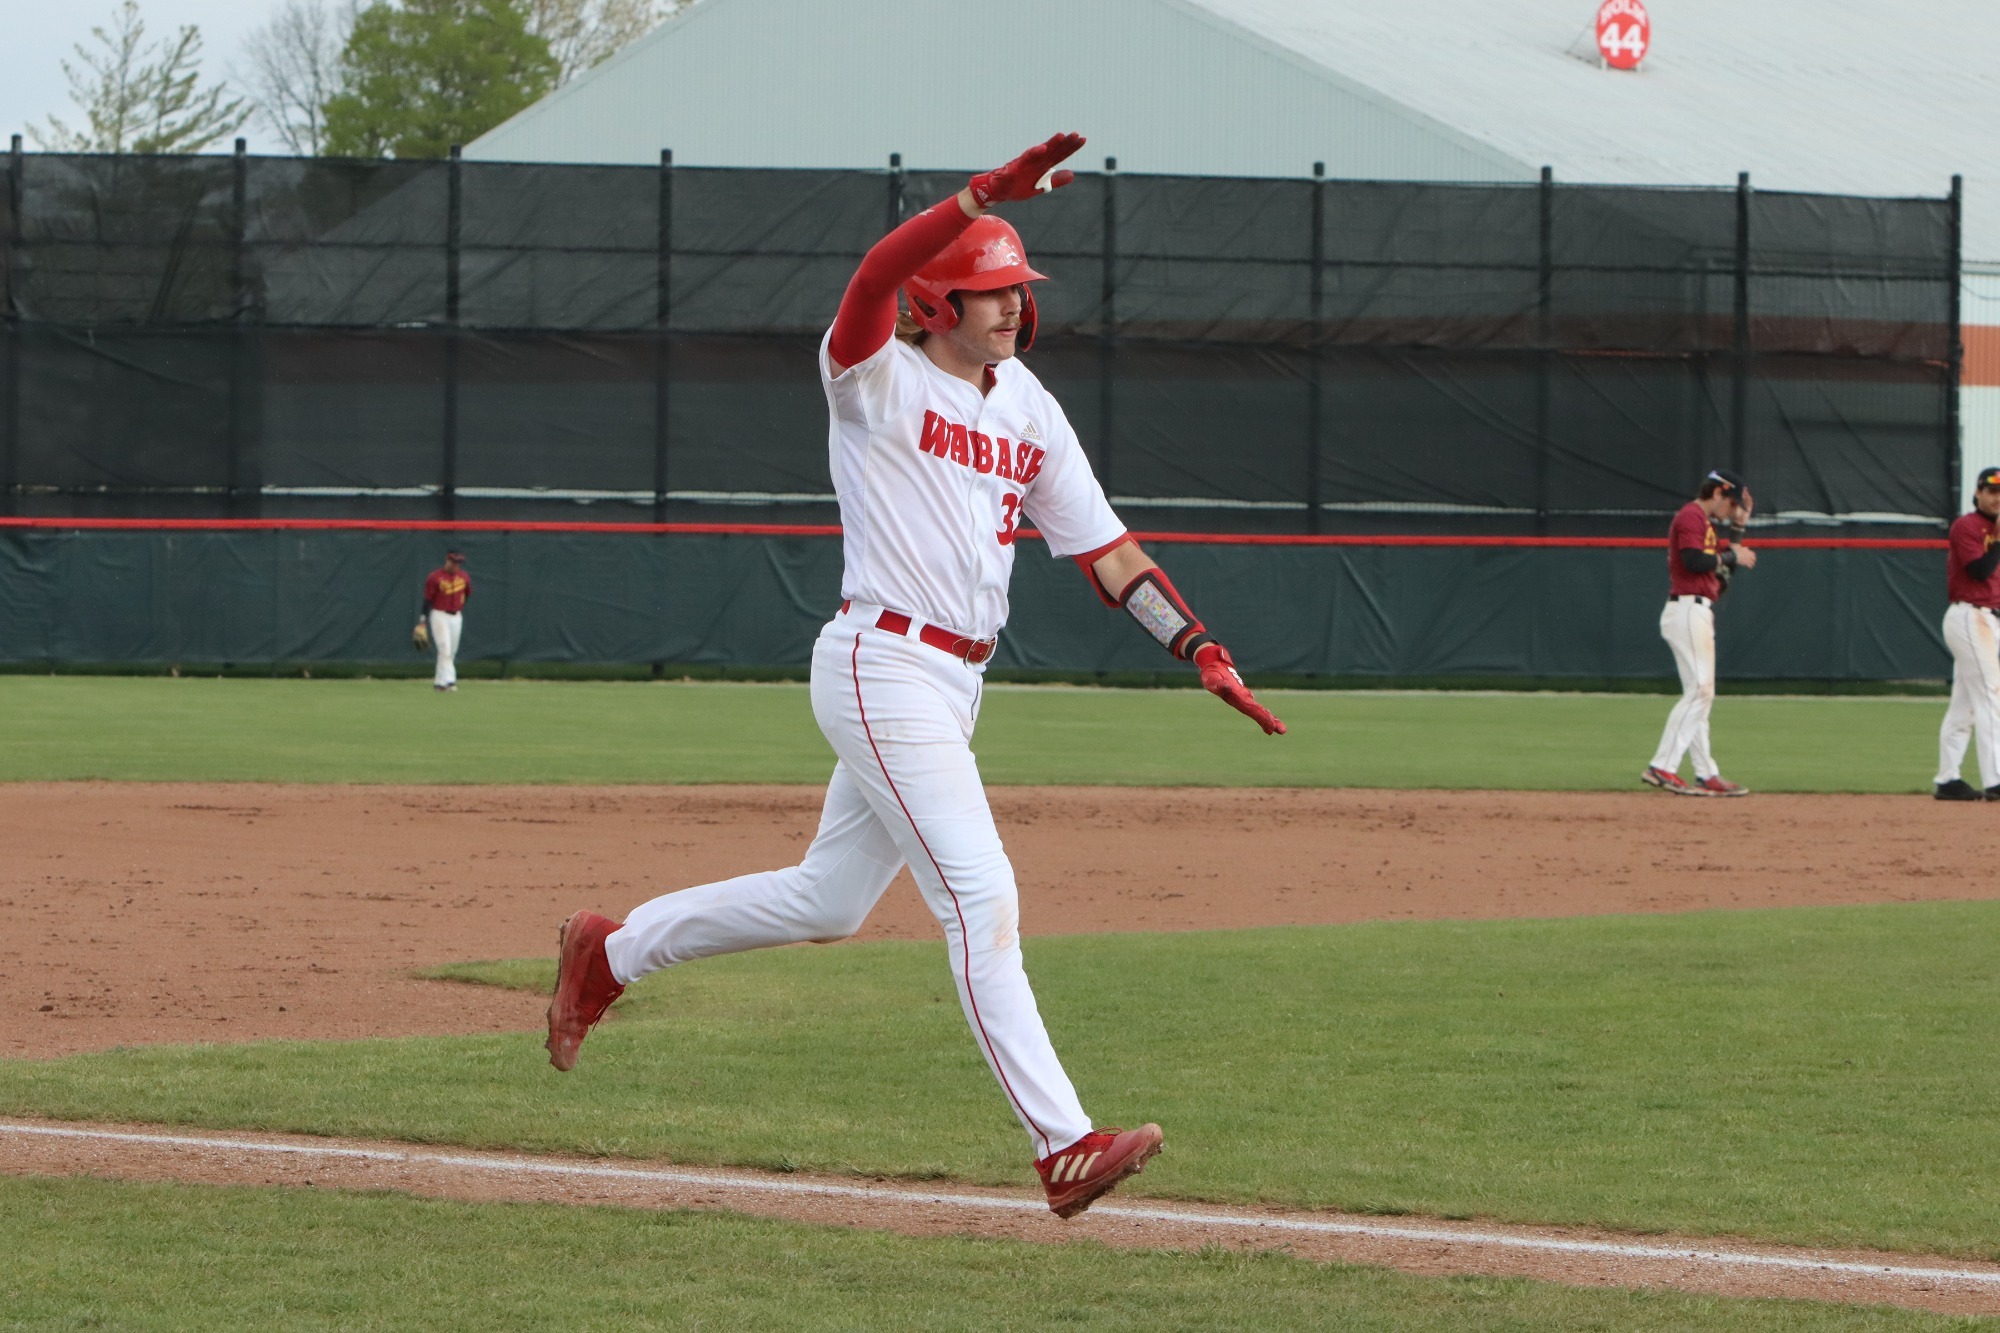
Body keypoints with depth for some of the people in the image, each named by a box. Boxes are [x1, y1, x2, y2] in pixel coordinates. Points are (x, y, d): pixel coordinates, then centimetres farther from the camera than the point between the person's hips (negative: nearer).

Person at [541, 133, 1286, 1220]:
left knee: (828, 901, 17)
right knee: (979, 894, -15)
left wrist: (1199, 649, 0)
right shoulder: (877, 379, -9)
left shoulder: (1029, 410, 12)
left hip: (953, 682, 8)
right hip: (881, 668, -8)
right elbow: (876, 275, -31)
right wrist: (989, 192, -41)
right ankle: (1064, 1147, -19)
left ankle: (611, 952, 36)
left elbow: (1101, 545, 11)